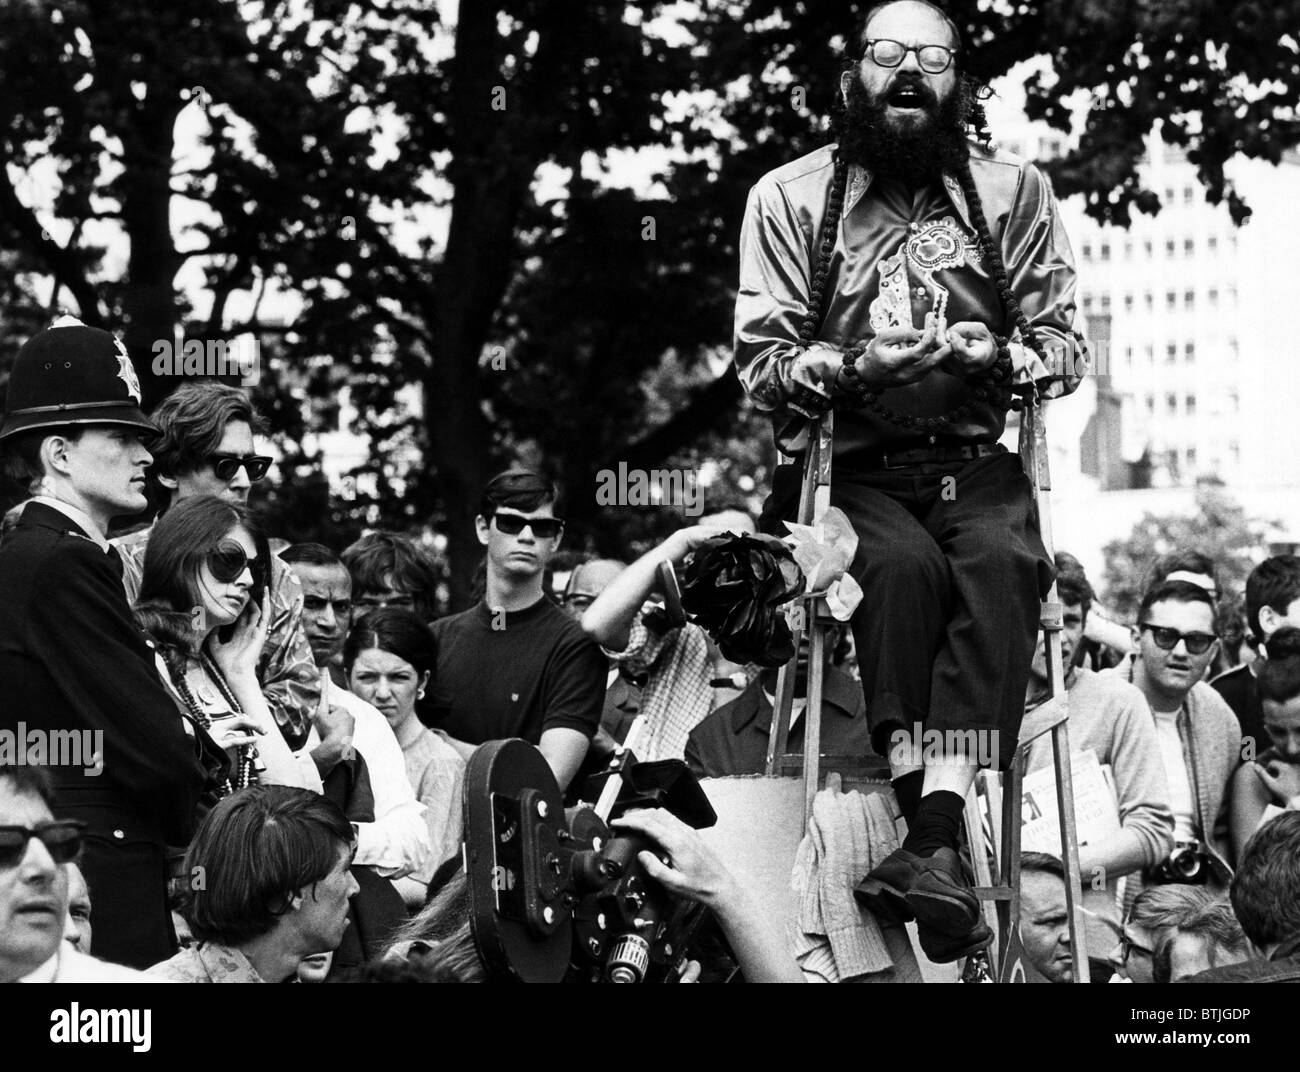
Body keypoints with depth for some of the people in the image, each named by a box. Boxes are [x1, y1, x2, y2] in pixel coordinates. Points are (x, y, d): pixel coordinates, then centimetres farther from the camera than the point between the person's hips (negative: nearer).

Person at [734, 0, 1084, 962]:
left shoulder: (1014, 190, 10)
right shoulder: (789, 197, 7)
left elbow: (1065, 350, 8)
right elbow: (762, 366, 3)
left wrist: (1001, 354, -14)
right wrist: (852, 363, -17)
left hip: (977, 465, 1)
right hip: (846, 472, -1)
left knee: (1002, 562, -34)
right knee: (905, 564, -34)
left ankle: (937, 827, -44)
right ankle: (940, 847, -37)